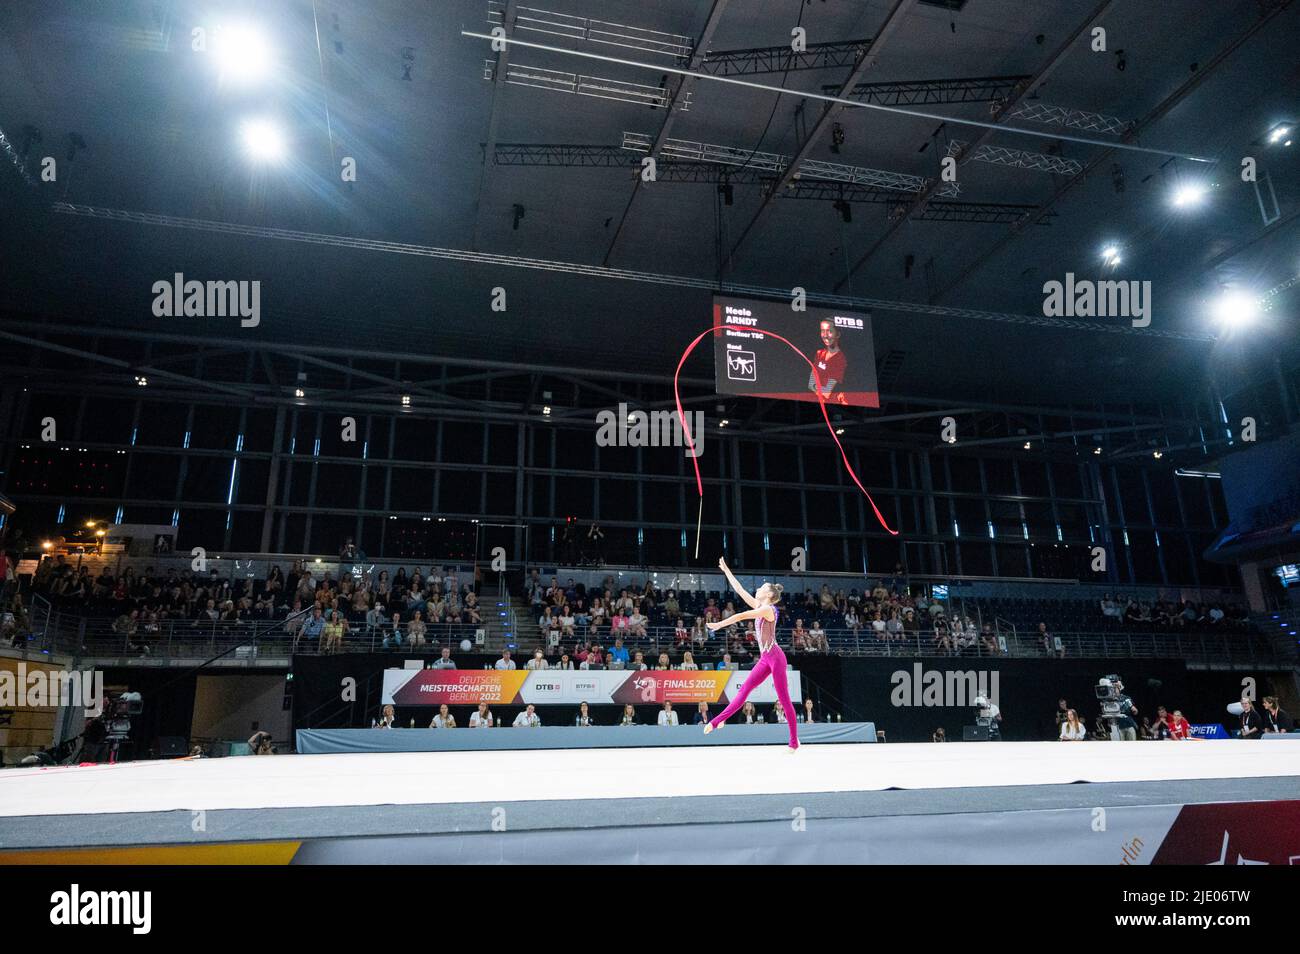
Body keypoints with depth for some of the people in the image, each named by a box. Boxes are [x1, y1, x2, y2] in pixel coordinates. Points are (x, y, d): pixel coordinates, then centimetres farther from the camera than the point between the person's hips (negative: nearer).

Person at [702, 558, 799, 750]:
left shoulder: (768, 609, -11)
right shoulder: (760, 606, 13)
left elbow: (741, 616, -15)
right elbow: (739, 590, 16)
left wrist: (720, 624, -10)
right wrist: (726, 570, 18)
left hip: (775, 657, -9)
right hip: (765, 658, 9)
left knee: (783, 698, -3)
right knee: (744, 689, 3)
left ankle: (794, 740, 5)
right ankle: (718, 720, 0)